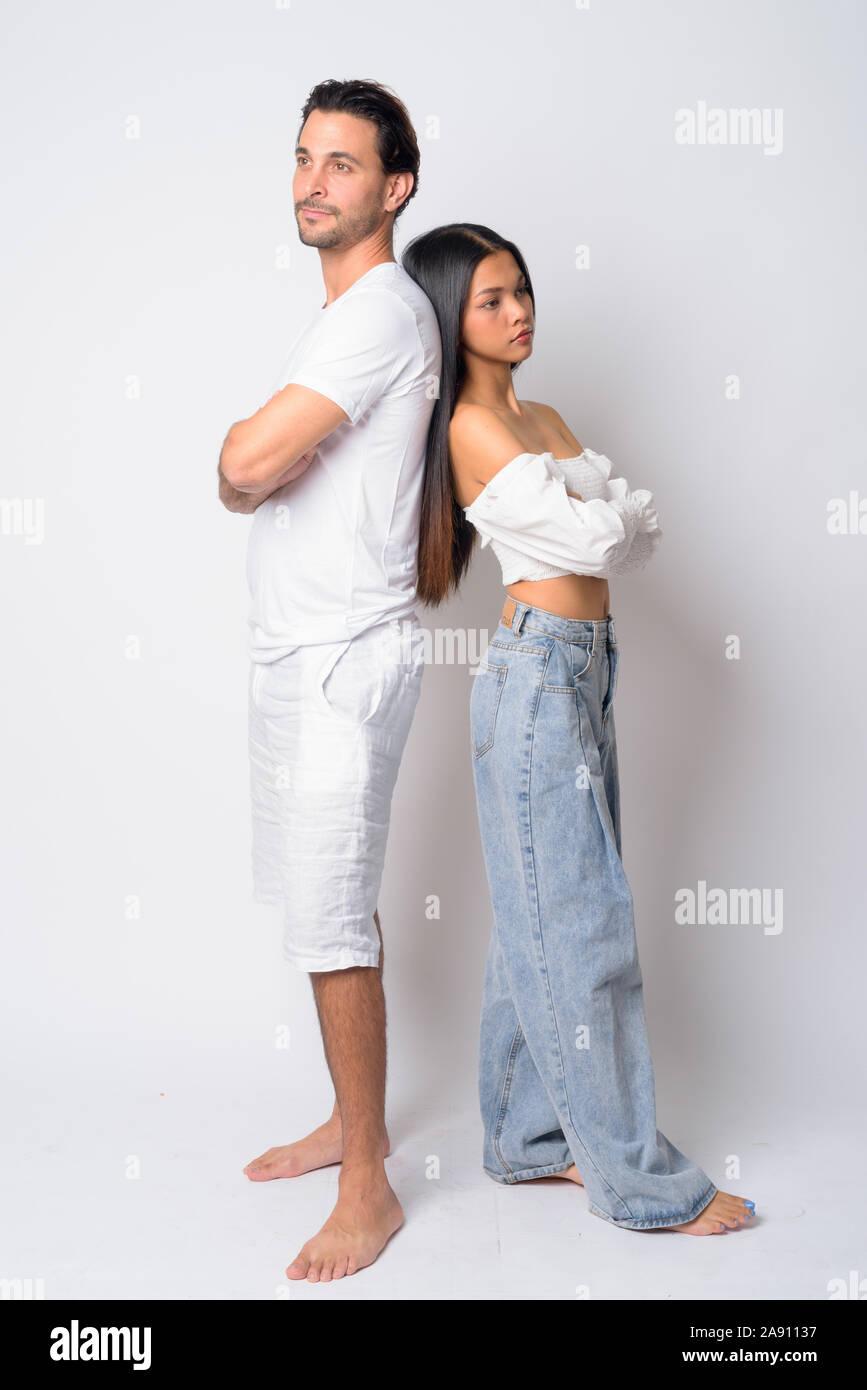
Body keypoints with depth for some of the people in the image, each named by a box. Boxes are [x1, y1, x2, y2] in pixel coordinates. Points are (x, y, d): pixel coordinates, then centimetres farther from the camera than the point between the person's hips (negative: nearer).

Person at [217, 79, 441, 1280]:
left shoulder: (383, 306, -14)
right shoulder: (344, 315, 18)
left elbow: (246, 465, -22)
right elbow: (261, 476, 20)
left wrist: (241, 454, 0)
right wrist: (259, 461, -2)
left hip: (345, 659, -10)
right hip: (294, 652, 10)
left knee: (329, 922, -5)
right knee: (332, 900, 17)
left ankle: (369, 1187, 9)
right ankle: (354, 1119, 32)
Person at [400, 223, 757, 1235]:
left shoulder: (545, 420, 17)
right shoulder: (472, 430, -10)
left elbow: (644, 527, 11)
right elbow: (596, 541, -16)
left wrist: (595, 509, -7)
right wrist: (605, 512, 4)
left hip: (584, 668, 9)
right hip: (538, 668, -9)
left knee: (542, 919, 13)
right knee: (579, 924, -3)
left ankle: (531, 1138, 24)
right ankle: (635, 1176, 7)